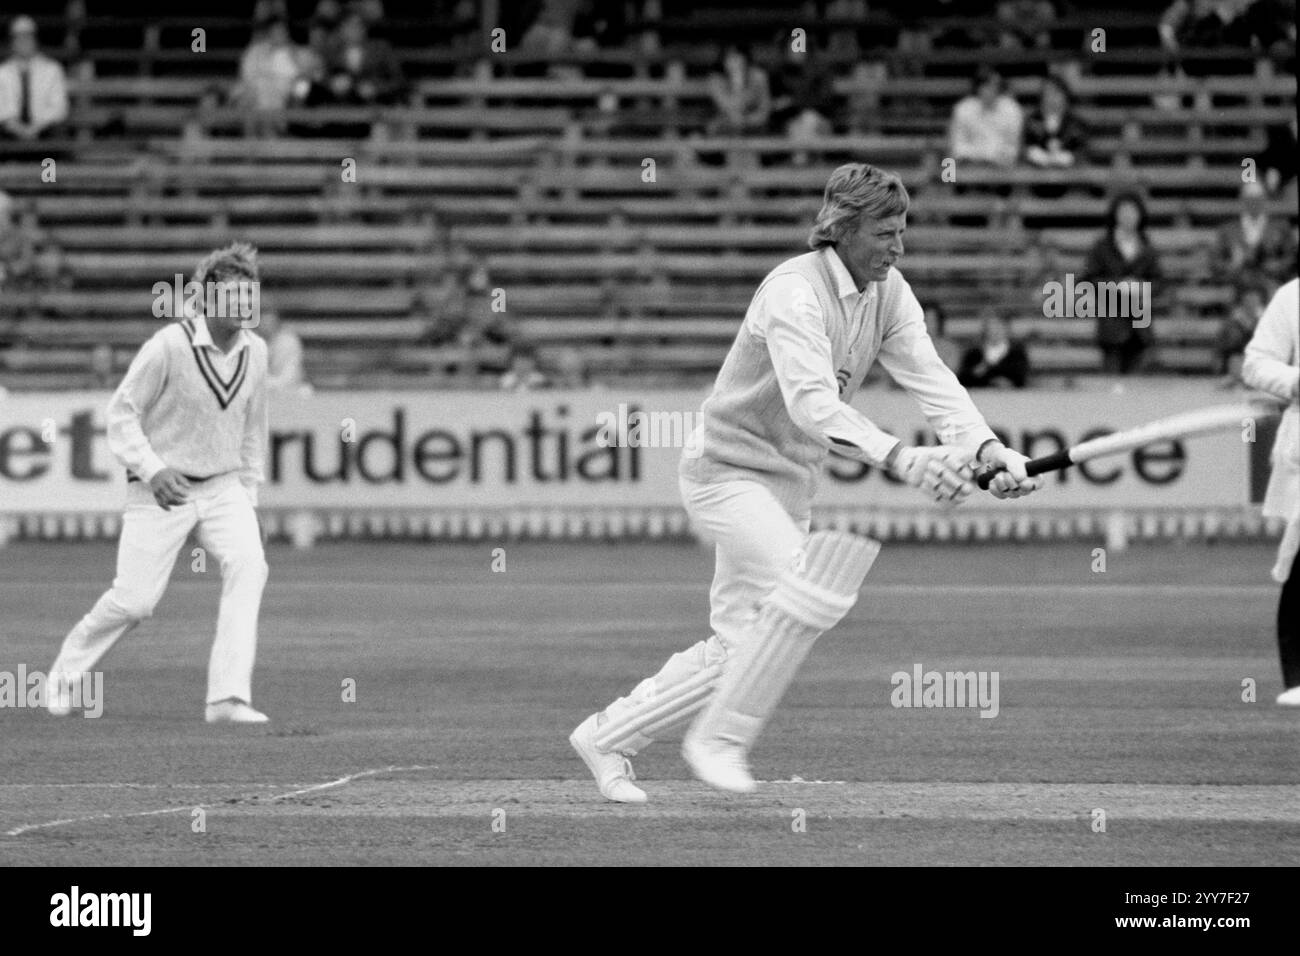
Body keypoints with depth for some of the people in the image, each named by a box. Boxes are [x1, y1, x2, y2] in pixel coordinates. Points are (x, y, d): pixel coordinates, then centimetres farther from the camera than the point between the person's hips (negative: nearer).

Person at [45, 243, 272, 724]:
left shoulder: (254, 351, 1)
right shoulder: (169, 346, -16)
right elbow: (121, 414, -11)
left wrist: (248, 494, 16)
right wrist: (152, 469, -23)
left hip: (223, 487, 4)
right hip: (161, 491, -4)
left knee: (248, 564, -22)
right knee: (134, 599, -6)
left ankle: (229, 697, -24)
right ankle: (66, 671, 22)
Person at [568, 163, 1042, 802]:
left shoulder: (888, 294, 0)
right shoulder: (794, 292, -25)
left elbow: (929, 379, -12)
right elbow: (812, 401, -40)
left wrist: (986, 446, -30)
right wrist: (897, 457, -53)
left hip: (791, 484, 8)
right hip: (726, 468, -8)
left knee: (742, 645, 8)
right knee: (811, 583, -28)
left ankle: (607, 736, 23)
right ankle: (719, 740, -15)